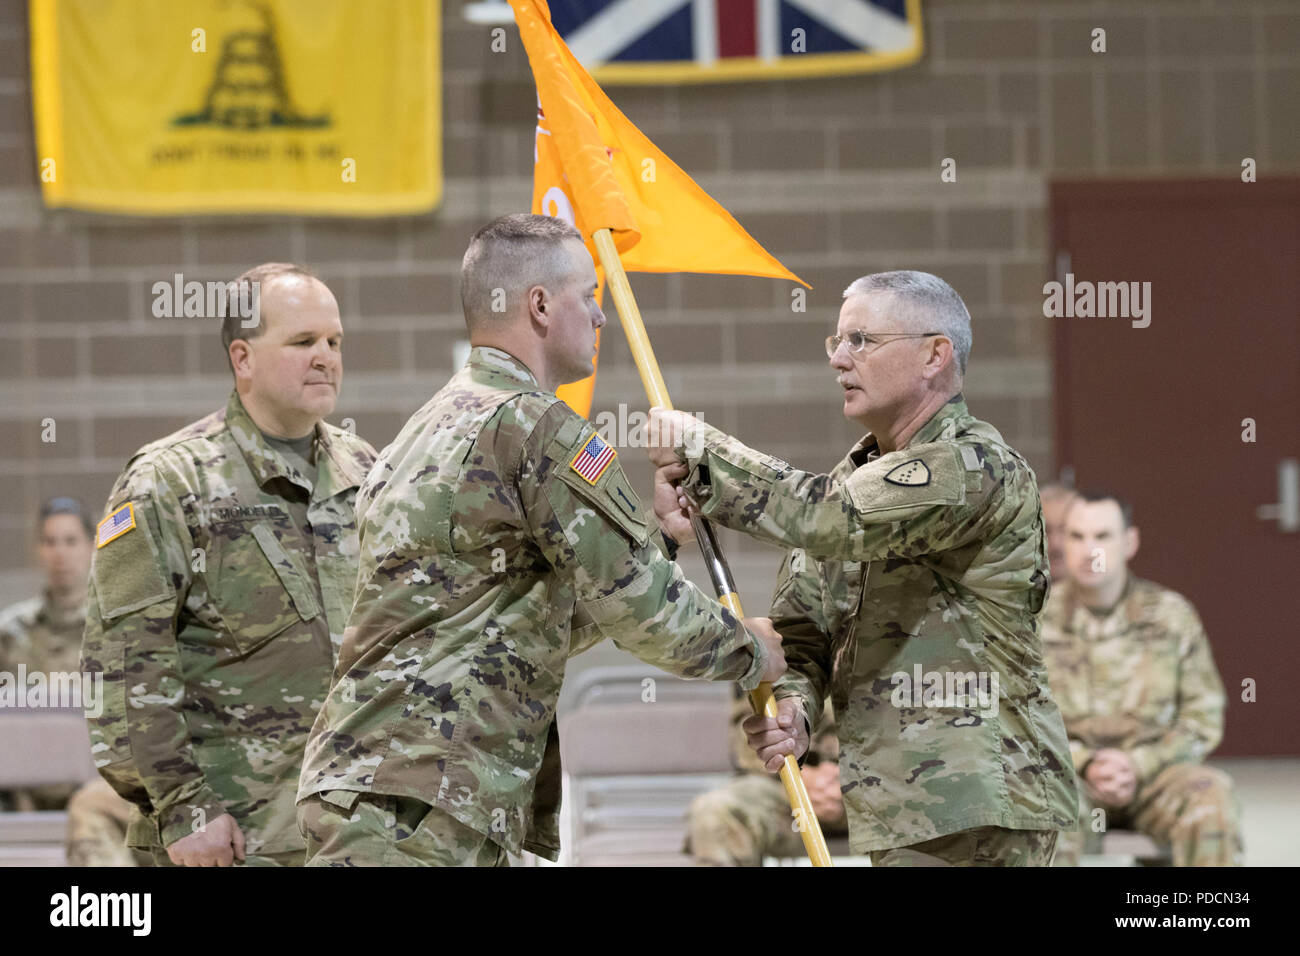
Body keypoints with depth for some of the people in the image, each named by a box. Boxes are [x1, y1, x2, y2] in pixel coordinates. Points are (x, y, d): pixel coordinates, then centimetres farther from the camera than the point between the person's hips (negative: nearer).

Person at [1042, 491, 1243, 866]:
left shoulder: (1173, 615, 3)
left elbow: (1203, 719, 2)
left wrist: (1137, 765, -14)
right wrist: (1086, 766, -18)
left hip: (1153, 769, 1)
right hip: (1069, 773, -1)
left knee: (1212, 797, -33)